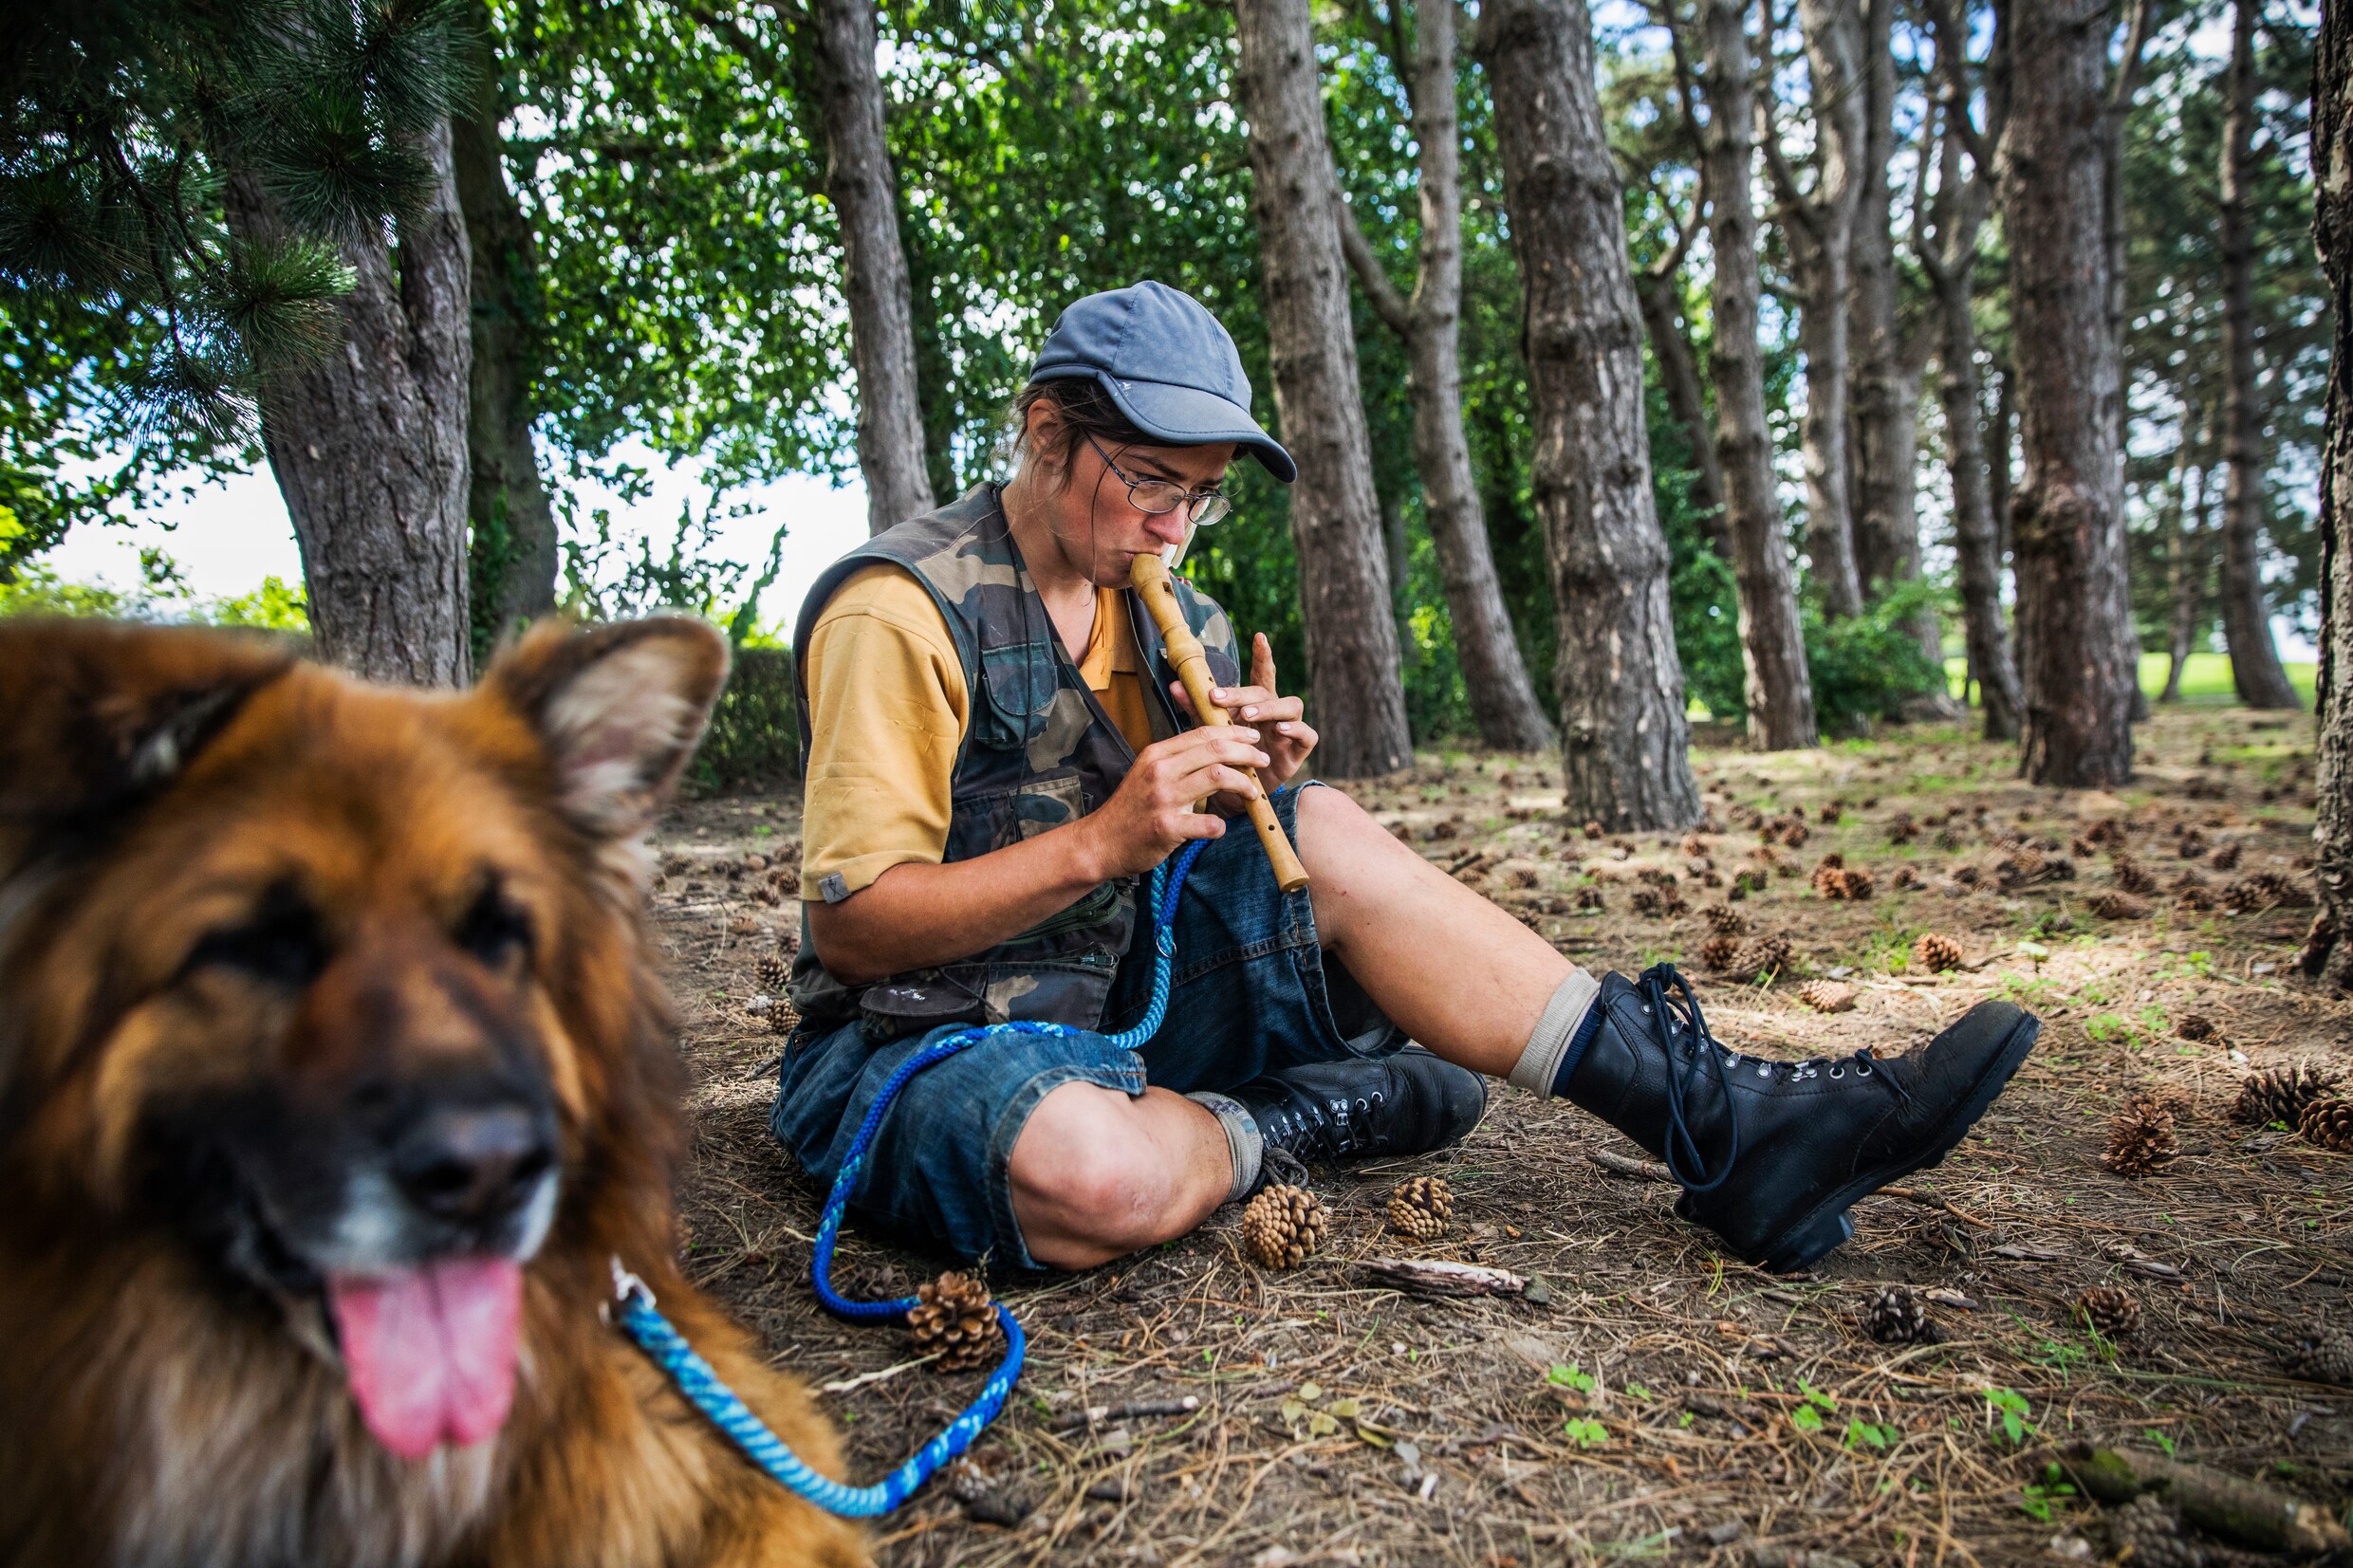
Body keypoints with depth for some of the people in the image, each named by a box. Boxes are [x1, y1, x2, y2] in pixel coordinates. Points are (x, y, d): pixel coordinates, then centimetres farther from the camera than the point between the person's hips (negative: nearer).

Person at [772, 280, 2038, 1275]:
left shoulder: (1165, 617, 9)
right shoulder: (901, 608, -15)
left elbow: (1173, 854, 12)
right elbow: (851, 927, -19)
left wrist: (1250, 787, -11)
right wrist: (1101, 843, -27)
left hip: (1115, 994, 7)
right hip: (913, 1037, -6)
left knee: (1325, 834, -14)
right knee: (1096, 1177, -41)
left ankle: (1720, 1118, -15)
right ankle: (1306, 1115, -9)